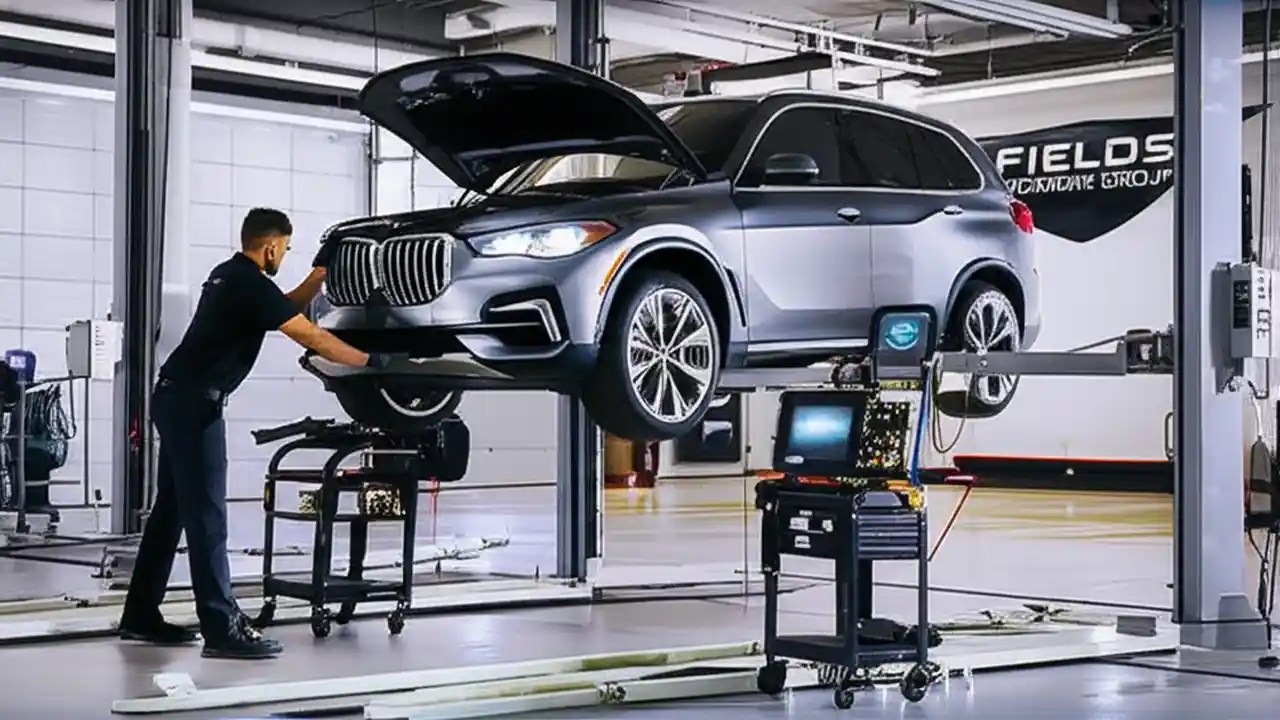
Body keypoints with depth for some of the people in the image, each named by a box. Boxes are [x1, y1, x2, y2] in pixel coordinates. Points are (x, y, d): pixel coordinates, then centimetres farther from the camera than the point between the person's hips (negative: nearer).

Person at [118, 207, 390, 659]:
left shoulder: (229, 275, 16)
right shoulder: (251, 284, -14)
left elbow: (289, 308, 27)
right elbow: (311, 338, -15)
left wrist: (321, 270, 20)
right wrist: (370, 360, -8)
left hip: (176, 399, 10)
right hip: (194, 402, -10)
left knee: (171, 509, 13)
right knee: (205, 515, -11)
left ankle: (141, 617, 17)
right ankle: (222, 627, -12)